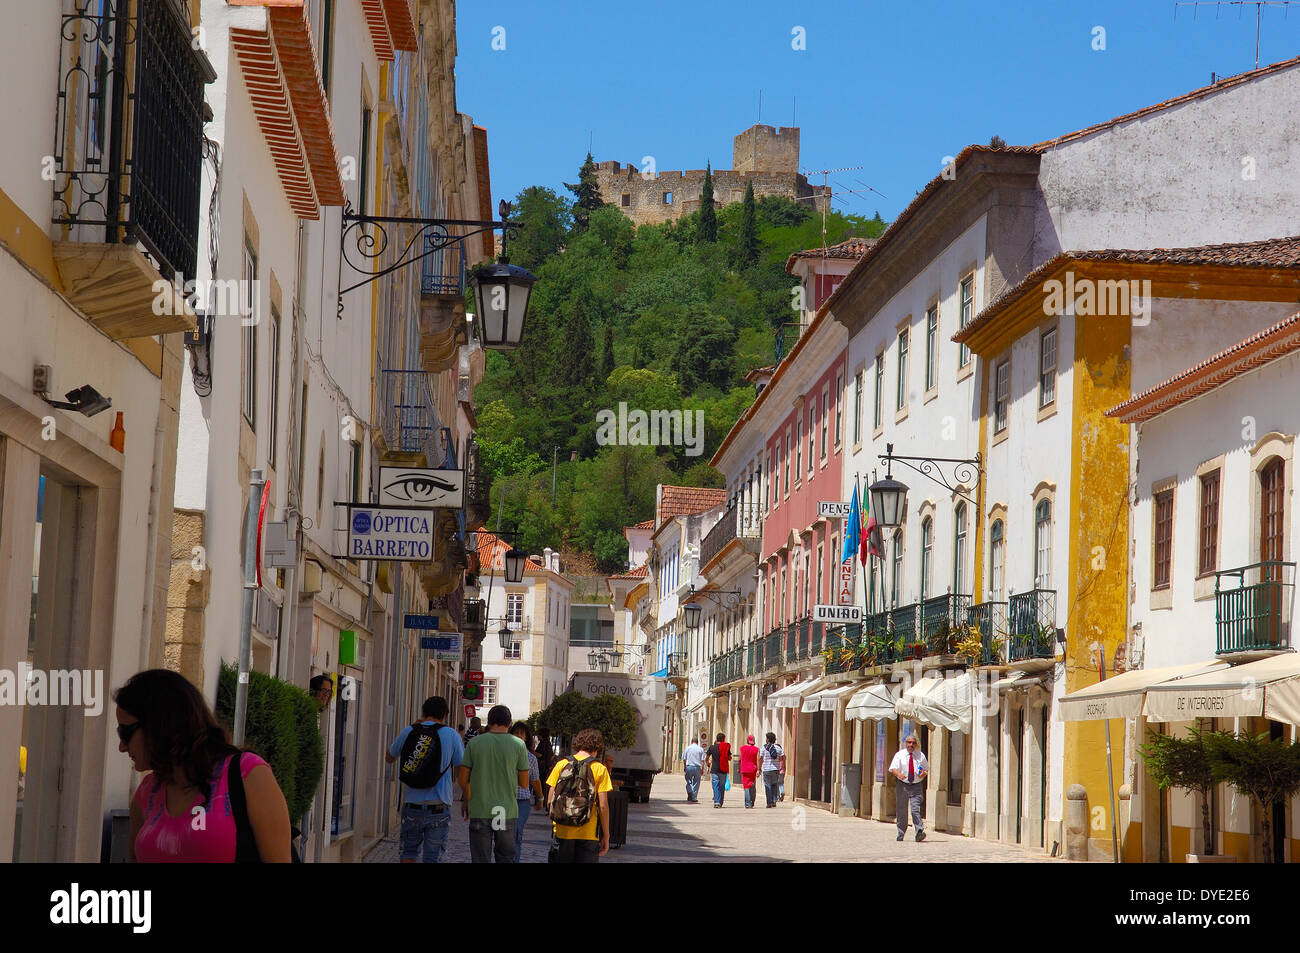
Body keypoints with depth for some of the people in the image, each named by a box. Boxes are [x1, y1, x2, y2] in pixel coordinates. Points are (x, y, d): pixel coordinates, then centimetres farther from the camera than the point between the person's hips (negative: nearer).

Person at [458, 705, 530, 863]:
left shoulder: (474, 743, -2)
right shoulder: (518, 745, -2)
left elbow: (463, 780, 1)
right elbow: (524, 783, 2)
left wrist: (466, 800, 19)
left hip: (480, 810, -1)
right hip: (507, 811, 1)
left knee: (480, 859, 3)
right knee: (506, 858, 11)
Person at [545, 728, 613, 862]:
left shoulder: (561, 764, 4)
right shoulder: (600, 769, -2)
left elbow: (550, 802, 3)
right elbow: (603, 806, -6)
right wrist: (606, 836, 1)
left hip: (562, 831, 2)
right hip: (588, 834, -2)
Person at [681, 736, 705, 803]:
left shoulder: (687, 748, 3)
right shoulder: (700, 749, 2)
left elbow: (684, 759, 5)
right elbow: (702, 760, -1)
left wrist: (685, 767, 17)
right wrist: (702, 769, 5)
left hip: (689, 766, 0)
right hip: (697, 767, 0)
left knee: (689, 781, 9)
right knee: (696, 782, 7)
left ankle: (689, 792, -17)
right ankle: (694, 798, 8)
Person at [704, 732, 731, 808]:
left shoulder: (712, 747, 2)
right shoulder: (726, 747, -2)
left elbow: (706, 758, 7)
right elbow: (729, 759, 5)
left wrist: (707, 766, 23)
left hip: (714, 770, 0)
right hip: (723, 770, 0)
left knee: (716, 786, -3)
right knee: (722, 786, 10)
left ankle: (716, 802, -18)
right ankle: (720, 802, 13)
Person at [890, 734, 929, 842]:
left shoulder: (920, 756, 8)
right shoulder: (899, 755, 3)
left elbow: (926, 769, 18)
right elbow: (893, 769, -7)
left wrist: (923, 773, -6)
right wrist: (899, 774, -29)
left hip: (916, 785, 0)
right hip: (903, 785, 0)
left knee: (916, 809, -14)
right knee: (902, 810, 6)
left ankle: (919, 832, -21)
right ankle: (901, 833, 19)